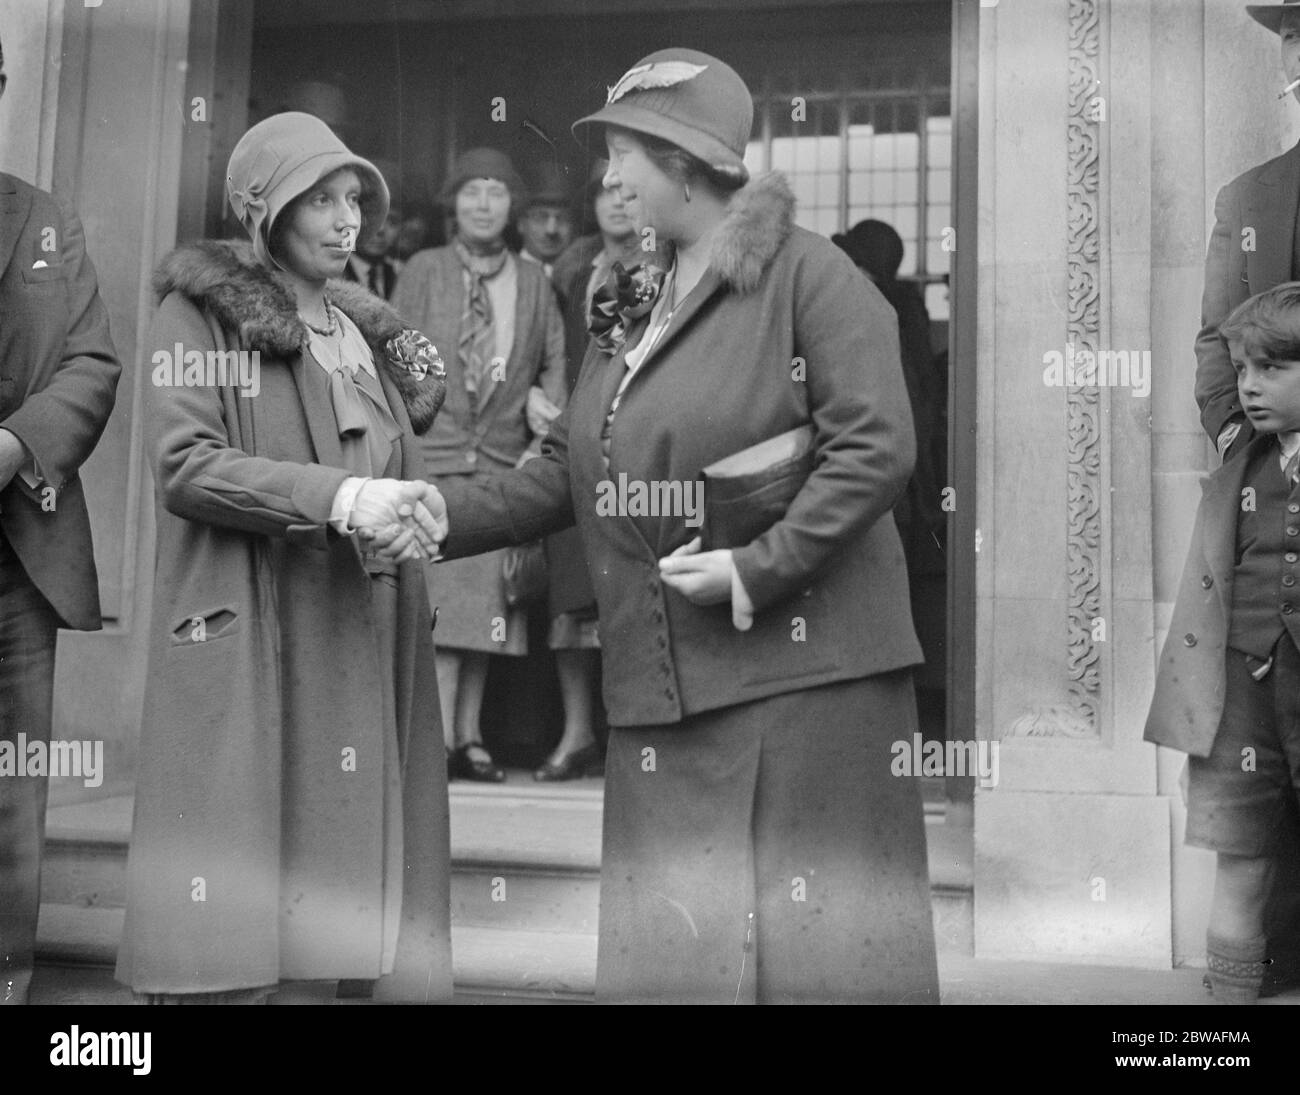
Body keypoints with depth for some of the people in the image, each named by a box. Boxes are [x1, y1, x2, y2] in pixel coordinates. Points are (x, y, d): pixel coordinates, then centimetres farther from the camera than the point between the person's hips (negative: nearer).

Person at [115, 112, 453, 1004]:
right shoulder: (201, 313, 1)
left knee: (331, 911, 4)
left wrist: (409, 513, 3)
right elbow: (184, 463, -11)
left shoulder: (369, 333, 21)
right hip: (245, 638, -5)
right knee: (232, 928, -6)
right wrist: (340, 497, -19)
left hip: (358, 645, 6)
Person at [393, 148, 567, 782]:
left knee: (484, 605, 6)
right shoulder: (423, 272, 6)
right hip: (432, 457, -2)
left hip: (502, 463, 2)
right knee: (437, 606, -8)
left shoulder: (533, 283, 12)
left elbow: (554, 363, 13)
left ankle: (469, 737, 14)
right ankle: (439, 740, -5)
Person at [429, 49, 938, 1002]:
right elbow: (562, 478, 15)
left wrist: (759, 568, -18)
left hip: (801, 663, -6)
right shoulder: (628, 309, 17)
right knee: (672, 939, 11)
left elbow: (877, 448, -14)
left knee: (815, 932, 1)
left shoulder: (805, 272, -5)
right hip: (662, 691, 7)